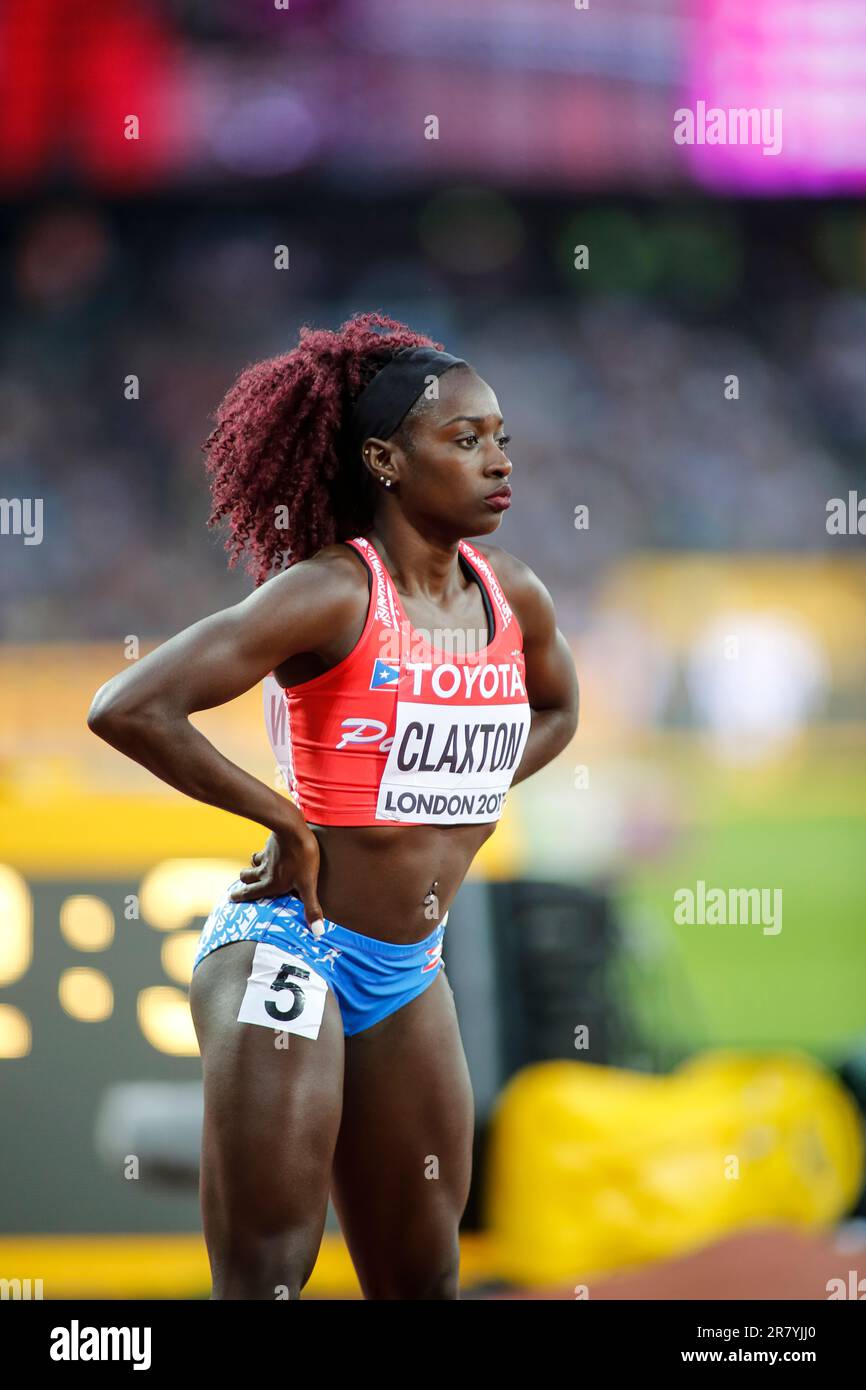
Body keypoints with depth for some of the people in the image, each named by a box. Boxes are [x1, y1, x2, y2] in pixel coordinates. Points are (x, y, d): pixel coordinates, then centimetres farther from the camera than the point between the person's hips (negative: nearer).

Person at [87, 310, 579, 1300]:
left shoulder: (513, 597, 4)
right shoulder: (330, 595, -16)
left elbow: (556, 709, 29)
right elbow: (127, 708, -24)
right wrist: (286, 820, -16)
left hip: (410, 974, 7)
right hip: (290, 948, -7)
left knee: (422, 1282, 11)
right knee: (265, 1280, -8)